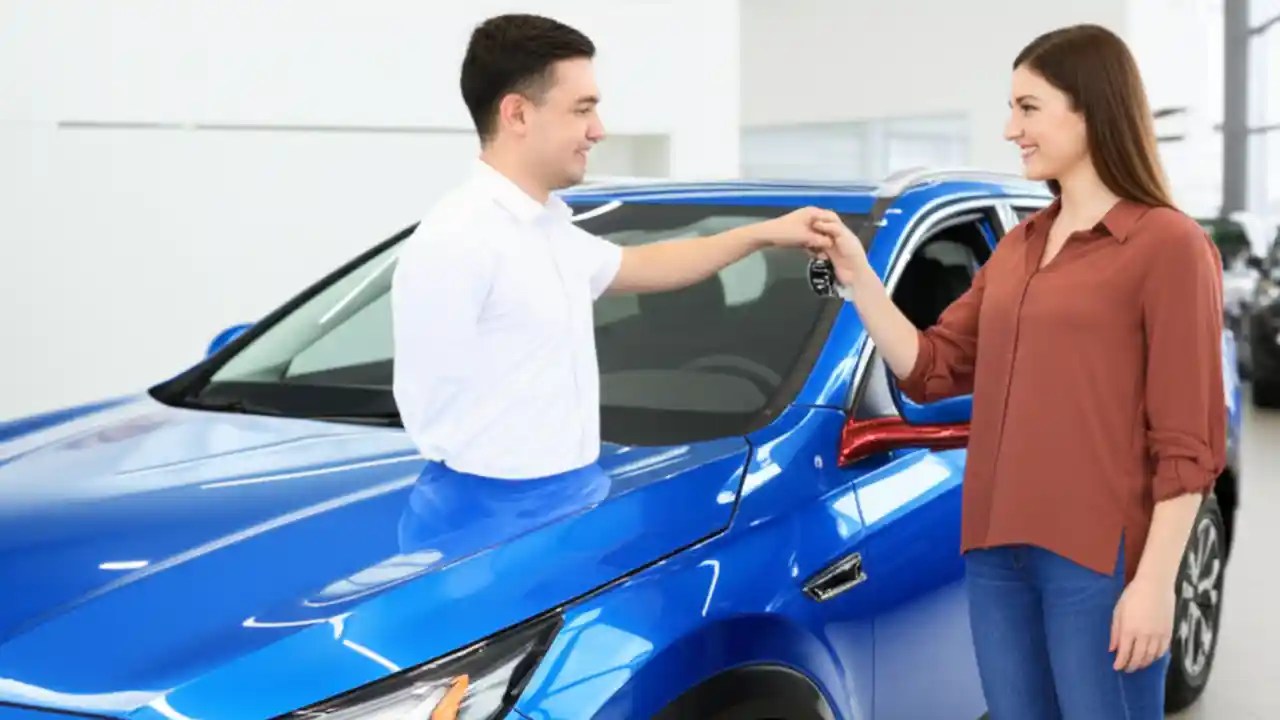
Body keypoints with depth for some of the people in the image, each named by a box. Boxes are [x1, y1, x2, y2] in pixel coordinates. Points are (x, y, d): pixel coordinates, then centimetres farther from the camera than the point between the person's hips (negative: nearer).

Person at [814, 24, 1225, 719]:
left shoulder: (1167, 245, -6)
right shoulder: (1016, 247, 15)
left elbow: (1187, 442, -9)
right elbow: (930, 371, 13)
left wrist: (1155, 581, -15)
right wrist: (858, 279, 3)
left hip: (1098, 559, -6)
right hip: (997, 554, 7)